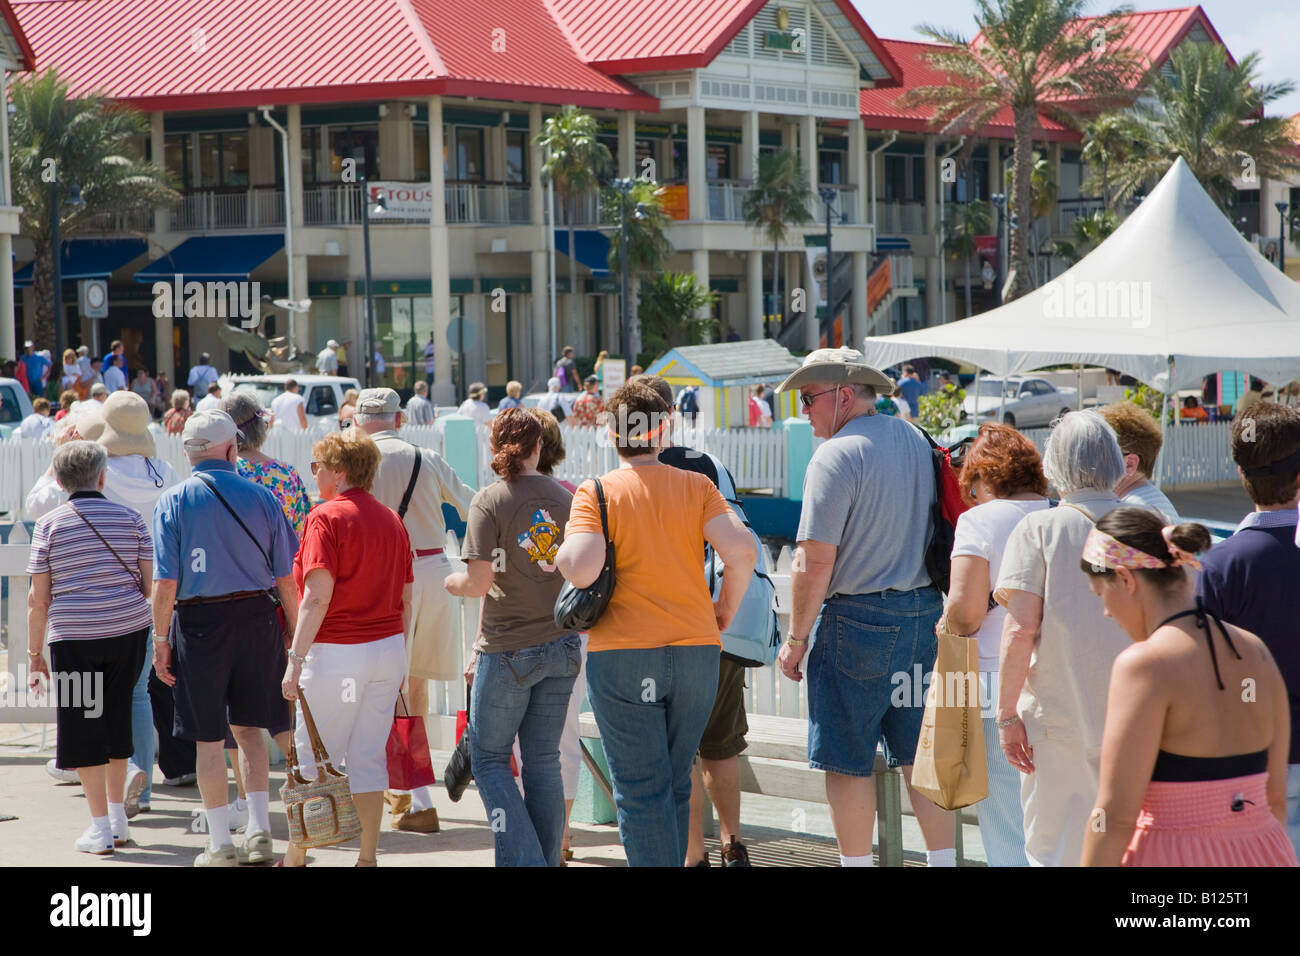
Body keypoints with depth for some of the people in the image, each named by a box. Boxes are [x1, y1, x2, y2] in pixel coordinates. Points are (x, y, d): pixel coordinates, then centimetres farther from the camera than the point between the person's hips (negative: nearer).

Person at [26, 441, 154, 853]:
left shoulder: (49, 525, -2)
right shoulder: (130, 518, 2)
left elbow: (38, 598, -3)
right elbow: (153, 583, 0)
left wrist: (35, 653, 4)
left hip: (74, 638, -3)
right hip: (128, 633, 3)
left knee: (83, 729, 6)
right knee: (116, 720, 17)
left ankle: (100, 827, 5)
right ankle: (118, 820, 22)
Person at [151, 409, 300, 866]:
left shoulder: (172, 502, -5)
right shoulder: (261, 497, 0)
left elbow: (166, 581, -9)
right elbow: (286, 576, 1)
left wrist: (160, 639, -1)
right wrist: (295, 633, 10)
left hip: (200, 621, -2)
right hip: (257, 616, 2)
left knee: (209, 738, 7)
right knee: (249, 727, 16)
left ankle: (220, 845, 12)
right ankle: (259, 833, 12)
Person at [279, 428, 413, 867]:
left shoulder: (327, 518, -10)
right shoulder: (392, 520, 11)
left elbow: (317, 597, -17)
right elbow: (405, 599, 13)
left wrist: (296, 658, -16)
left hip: (337, 651, -6)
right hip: (388, 649, 6)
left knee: (314, 756, 3)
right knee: (369, 757, 10)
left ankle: (296, 857, 9)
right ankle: (368, 856, 10)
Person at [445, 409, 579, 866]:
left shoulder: (490, 501, -11)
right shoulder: (567, 498, 3)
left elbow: (480, 583, -17)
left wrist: (453, 583, 5)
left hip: (509, 650, -5)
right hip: (562, 647, 5)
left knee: (489, 757, 8)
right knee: (543, 760, 12)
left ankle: (523, 859, -3)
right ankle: (547, 861, 15)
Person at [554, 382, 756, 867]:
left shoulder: (596, 492, -4)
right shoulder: (696, 486, 3)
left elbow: (582, 569, -19)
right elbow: (742, 550, -9)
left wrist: (561, 554, 3)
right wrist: (726, 609, 7)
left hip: (621, 655, -3)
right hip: (695, 651, 3)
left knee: (641, 790, -1)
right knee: (675, 785, 17)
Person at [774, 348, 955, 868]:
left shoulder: (837, 455, -14)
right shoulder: (918, 442, 10)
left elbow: (815, 562, -17)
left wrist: (796, 638, -9)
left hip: (857, 620, -7)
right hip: (925, 615, 7)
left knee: (848, 763, 2)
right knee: (921, 754, 12)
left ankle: (857, 863, 6)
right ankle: (942, 860, 14)